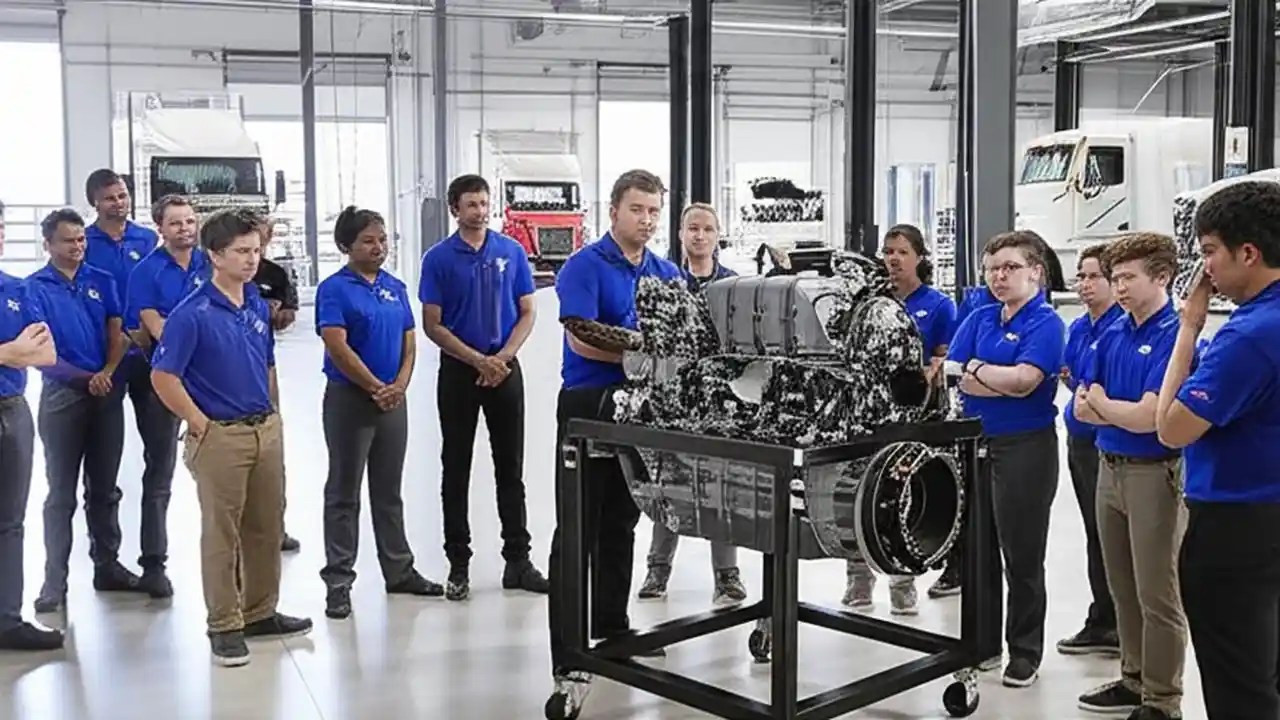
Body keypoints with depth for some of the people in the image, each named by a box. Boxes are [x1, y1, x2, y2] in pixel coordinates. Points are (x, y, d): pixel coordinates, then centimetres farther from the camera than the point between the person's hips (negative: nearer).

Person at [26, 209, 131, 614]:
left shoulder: (103, 282, 7)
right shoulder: (35, 287, -3)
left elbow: (118, 333, 3)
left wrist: (107, 372, -14)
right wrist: (86, 377, -14)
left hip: (107, 394, 3)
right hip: (62, 396, -3)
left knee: (104, 489, 12)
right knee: (61, 494, 1)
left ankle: (107, 564, 23)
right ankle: (55, 580, 7)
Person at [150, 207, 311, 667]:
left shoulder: (258, 306, 8)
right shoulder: (192, 314, -13)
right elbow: (163, 377, -14)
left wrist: (270, 415, 12)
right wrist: (200, 424, -11)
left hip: (266, 430, 7)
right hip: (220, 435, -7)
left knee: (267, 527, 13)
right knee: (222, 533, 2)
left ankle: (261, 613, 28)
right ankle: (225, 626, 13)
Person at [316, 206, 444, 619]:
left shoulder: (395, 287, 11)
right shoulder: (335, 289, -8)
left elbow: (409, 342, 10)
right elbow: (337, 348, -16)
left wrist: (400, 385, -6)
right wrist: (376, 388, -13)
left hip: (393, 400, 6)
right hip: (349, 398, -6)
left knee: (389, 491, 15)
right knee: (344, 493, 2)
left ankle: (399, 571, 24)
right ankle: (338, 580, 8)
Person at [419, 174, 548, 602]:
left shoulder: (512, 252, 4)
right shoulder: (438, 259, -2)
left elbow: (526, 314, 4)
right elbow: (432, 325, -4)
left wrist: (503, 357, -10)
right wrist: (478, 360, -13)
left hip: (505, 369, 2)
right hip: (458, 372, -1)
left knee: (510, 467, 6)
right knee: (456, 468, 4)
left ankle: (517, 559, 14)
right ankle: (458, 563, 13)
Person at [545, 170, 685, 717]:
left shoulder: (668, 274, 12)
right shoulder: (585, 266, -8)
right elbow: (581, 340, -17)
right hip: (589, 405, -7)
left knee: (621, 525, 17)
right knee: (577, 532, -7)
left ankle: (612, 626, 32)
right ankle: (568, 663, -8)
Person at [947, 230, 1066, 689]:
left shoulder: (1046, 323, -8)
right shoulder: (978, 319, 10)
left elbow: (1023, 380, -20)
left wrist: (975, 368, -6)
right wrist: (1004, 382, -11)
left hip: (1026, 446, -6)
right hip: (975, 442, 6)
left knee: (1022, 554, 2)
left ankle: (1025, 651, 15)